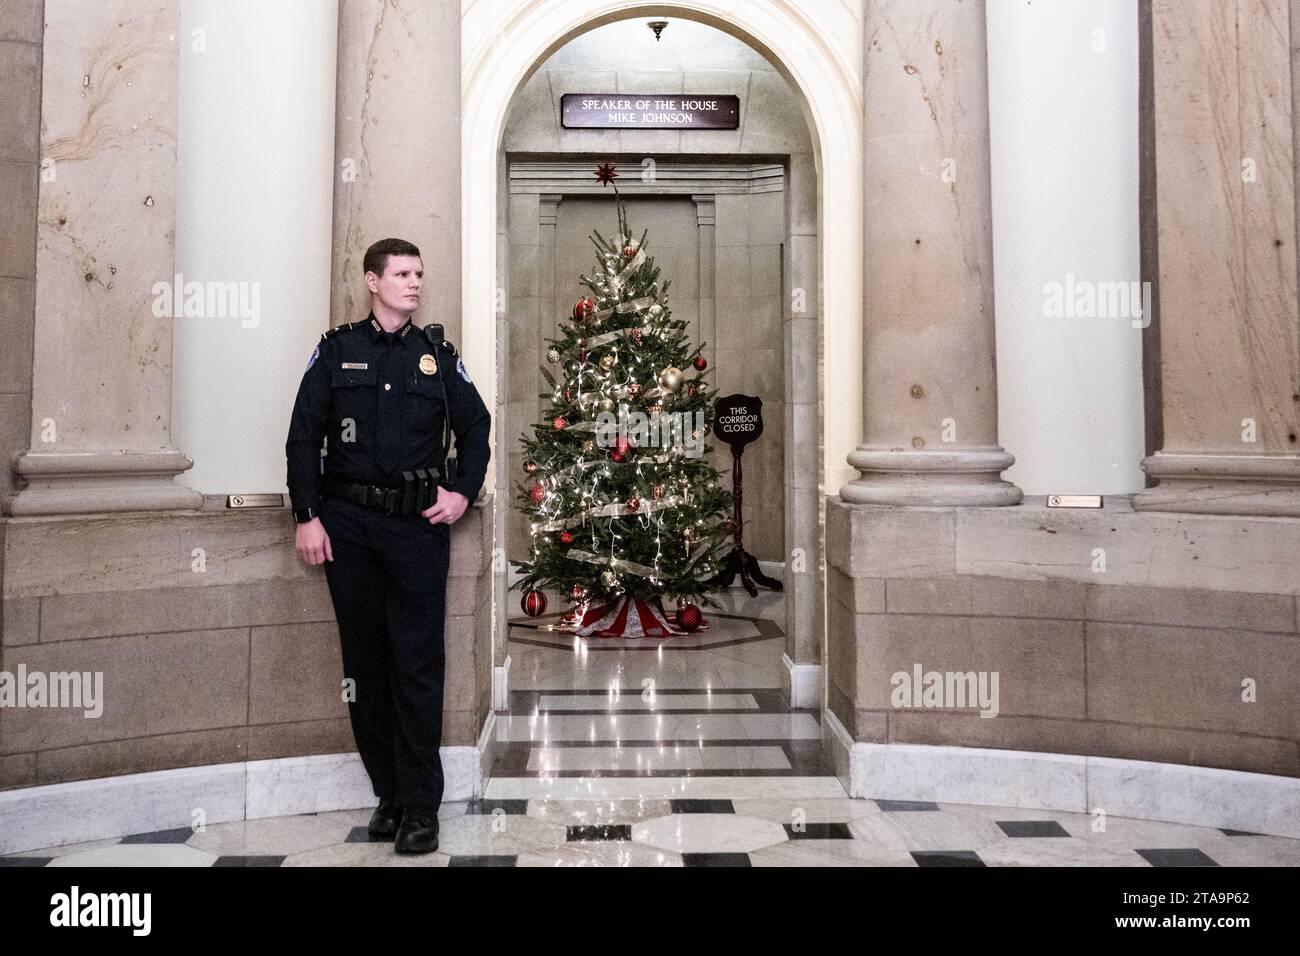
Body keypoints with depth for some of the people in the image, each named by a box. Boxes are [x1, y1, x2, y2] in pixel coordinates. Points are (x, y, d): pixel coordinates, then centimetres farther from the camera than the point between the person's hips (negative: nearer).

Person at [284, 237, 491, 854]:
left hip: (419, 524, 0)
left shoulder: (437, 355, 9)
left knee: (417, 664, -3)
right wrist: (308, 516, -3)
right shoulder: (336, 351, 6)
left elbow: (475, 425, 15)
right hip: (348, 523, 1)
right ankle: (389, 792, 18)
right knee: (365, 660, 6)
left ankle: (420, 803, 5)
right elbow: (303, 437, 4)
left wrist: (463, 492, 2)